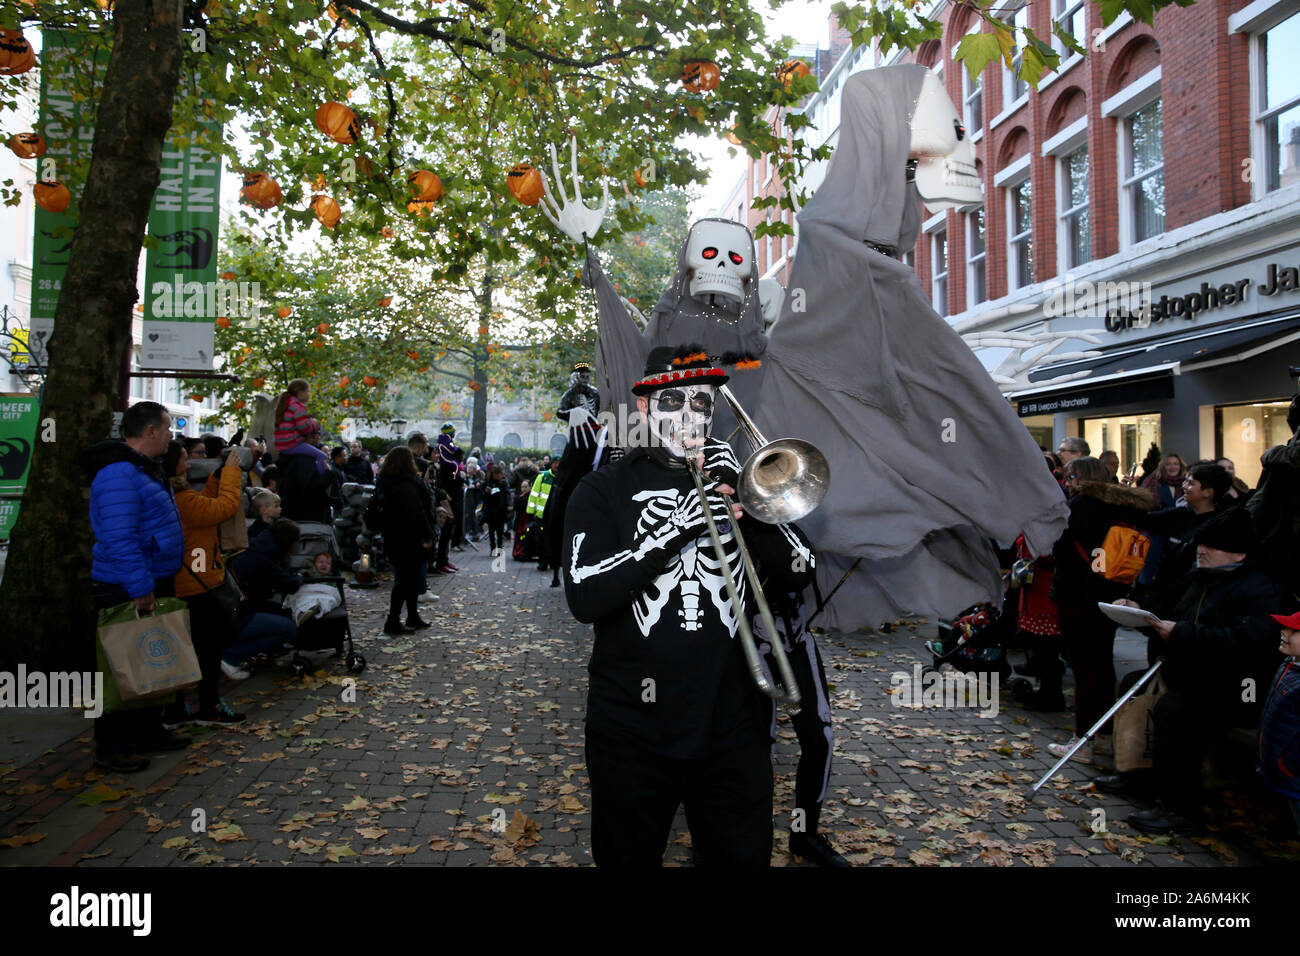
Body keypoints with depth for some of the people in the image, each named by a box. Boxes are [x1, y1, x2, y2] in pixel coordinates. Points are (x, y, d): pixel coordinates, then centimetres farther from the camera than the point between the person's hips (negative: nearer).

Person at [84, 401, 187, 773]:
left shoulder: (143, 468, 14)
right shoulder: (119, 474, -21)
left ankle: (148, 731, 31)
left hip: (152, 585, 10)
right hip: (126, 591, -10)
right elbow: (119, 539, -27)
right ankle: (111, 748, 10)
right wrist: (140, 590, -25)